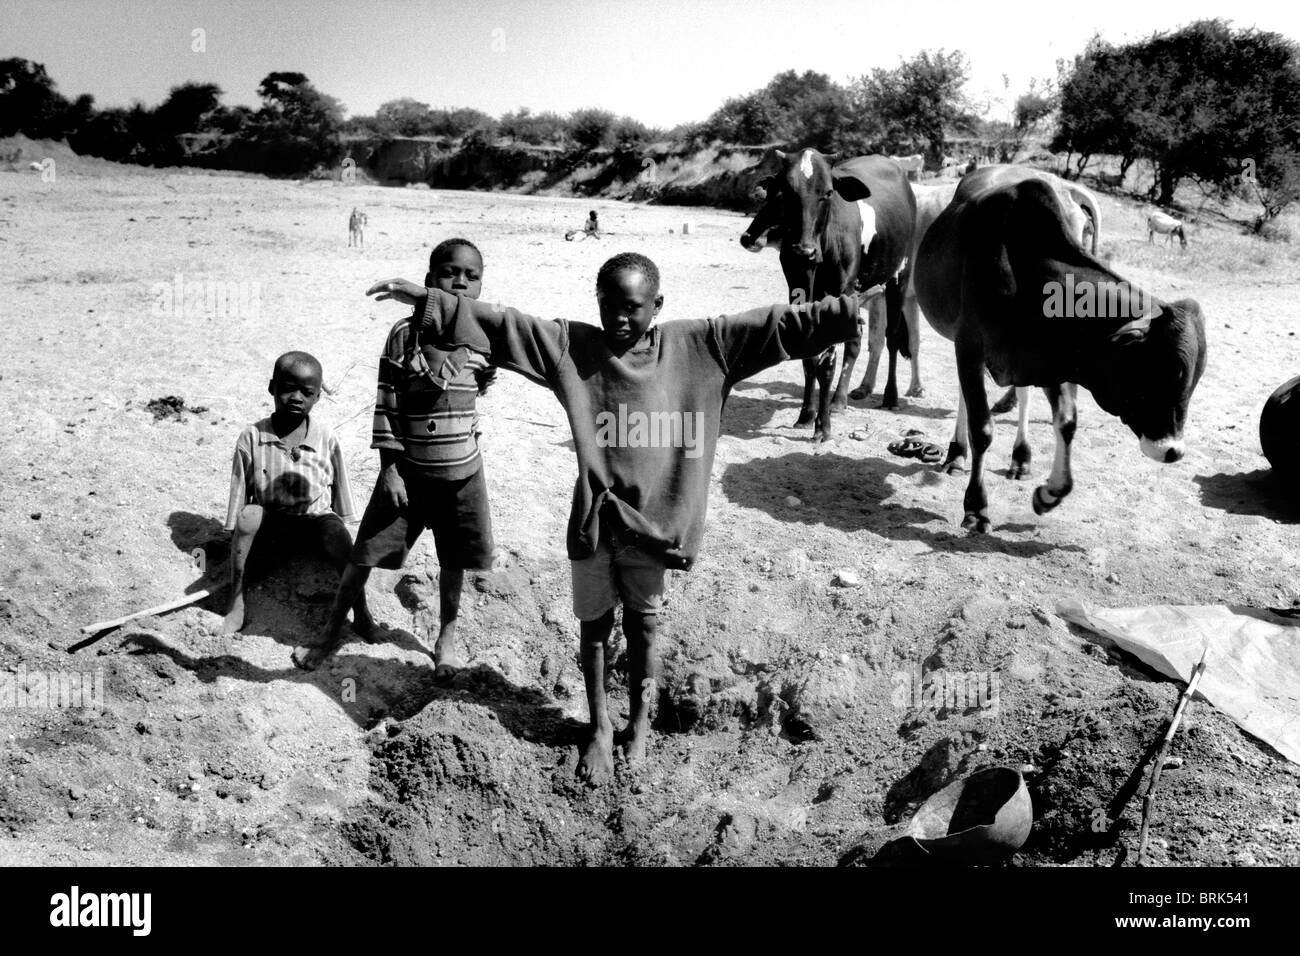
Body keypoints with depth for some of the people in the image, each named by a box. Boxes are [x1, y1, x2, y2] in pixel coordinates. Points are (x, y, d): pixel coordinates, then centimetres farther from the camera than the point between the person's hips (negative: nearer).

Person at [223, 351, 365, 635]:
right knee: (249, 514, -31)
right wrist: (238, 543, -1)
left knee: (337, 533, -32)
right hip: (272, 526, 1)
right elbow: (239, 493, -1)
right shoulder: (252, 437, -7)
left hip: (316, 520, 0)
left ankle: (362, 615, -22)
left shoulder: (326, 438, -7)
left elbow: (339, 487, 5)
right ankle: (236, 604, -22)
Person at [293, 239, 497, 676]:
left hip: (463, 474, 2)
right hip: (408, 471, -2)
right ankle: (332, 632, 24)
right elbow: (386, 404, -11)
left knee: (454, 562, 14)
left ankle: (447, 635, 37)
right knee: (364, 556, 4)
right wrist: (389, 468, -12)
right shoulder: (405, 335, -13)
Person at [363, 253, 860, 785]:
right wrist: (427, 301, -14)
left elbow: (777, 326, -9)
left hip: (653, 519, 0)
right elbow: (498, 324, -8)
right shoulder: (571, 346, -5)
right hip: (594, 520, 1)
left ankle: (639, 726, 38)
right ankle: (600, 728, 36)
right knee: (594, 625, 15)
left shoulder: (700, 346, -6)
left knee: (642, 627, 16)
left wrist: (848, 312, -14)